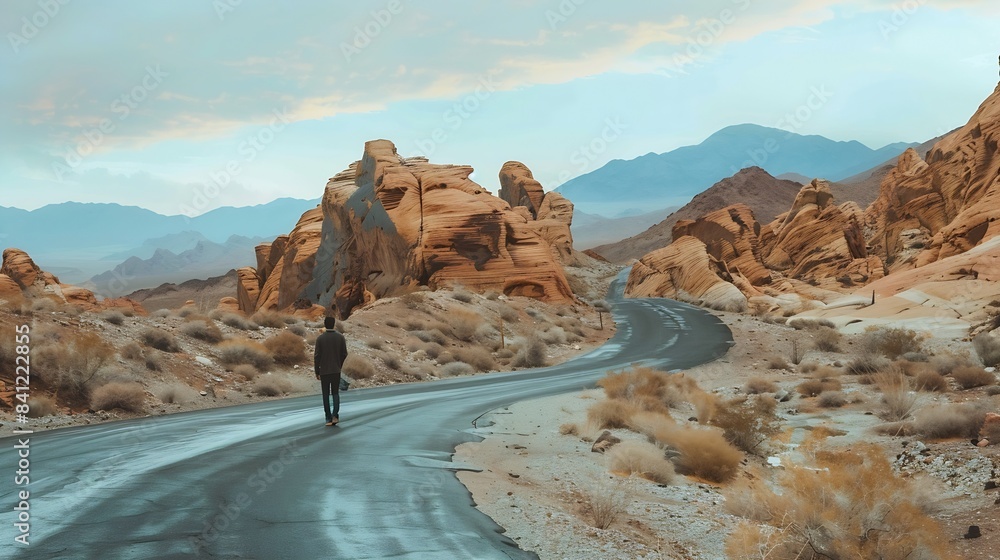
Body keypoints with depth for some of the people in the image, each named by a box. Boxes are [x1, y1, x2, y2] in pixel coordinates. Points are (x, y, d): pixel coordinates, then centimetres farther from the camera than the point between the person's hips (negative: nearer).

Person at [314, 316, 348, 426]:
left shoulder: (320, 338, -7)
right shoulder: (340, 337, -3)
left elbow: (317, 356, -7)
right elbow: (344, 354, 0)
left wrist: (317, 372, 2)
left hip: (324, 371, -1)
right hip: (336, 370, 1)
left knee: (326, 395, 7)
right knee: (335, 393, 12)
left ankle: (329, 418, 6)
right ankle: (335, 414, -8)